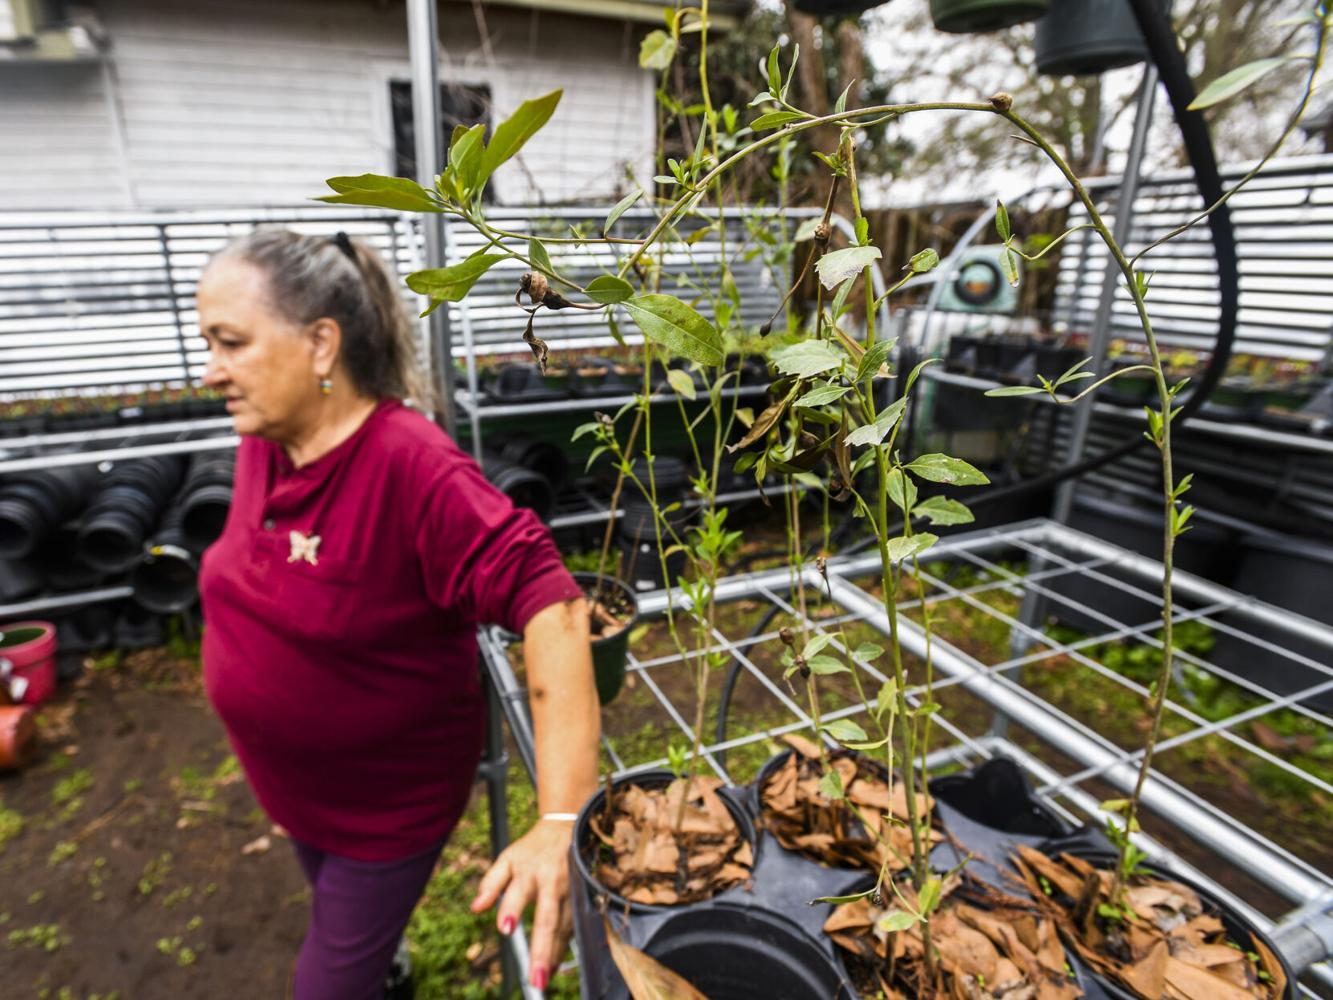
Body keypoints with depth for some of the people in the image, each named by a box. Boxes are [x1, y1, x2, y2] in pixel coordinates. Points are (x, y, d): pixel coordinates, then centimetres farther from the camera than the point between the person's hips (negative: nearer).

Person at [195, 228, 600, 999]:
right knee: (334, 906, 33)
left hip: (390, 792, -7)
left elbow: (551, 608, -40)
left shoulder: (414, 467, -33)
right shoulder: (264, 441, -9)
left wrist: (563, 825, -45)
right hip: (291, 781, 7)